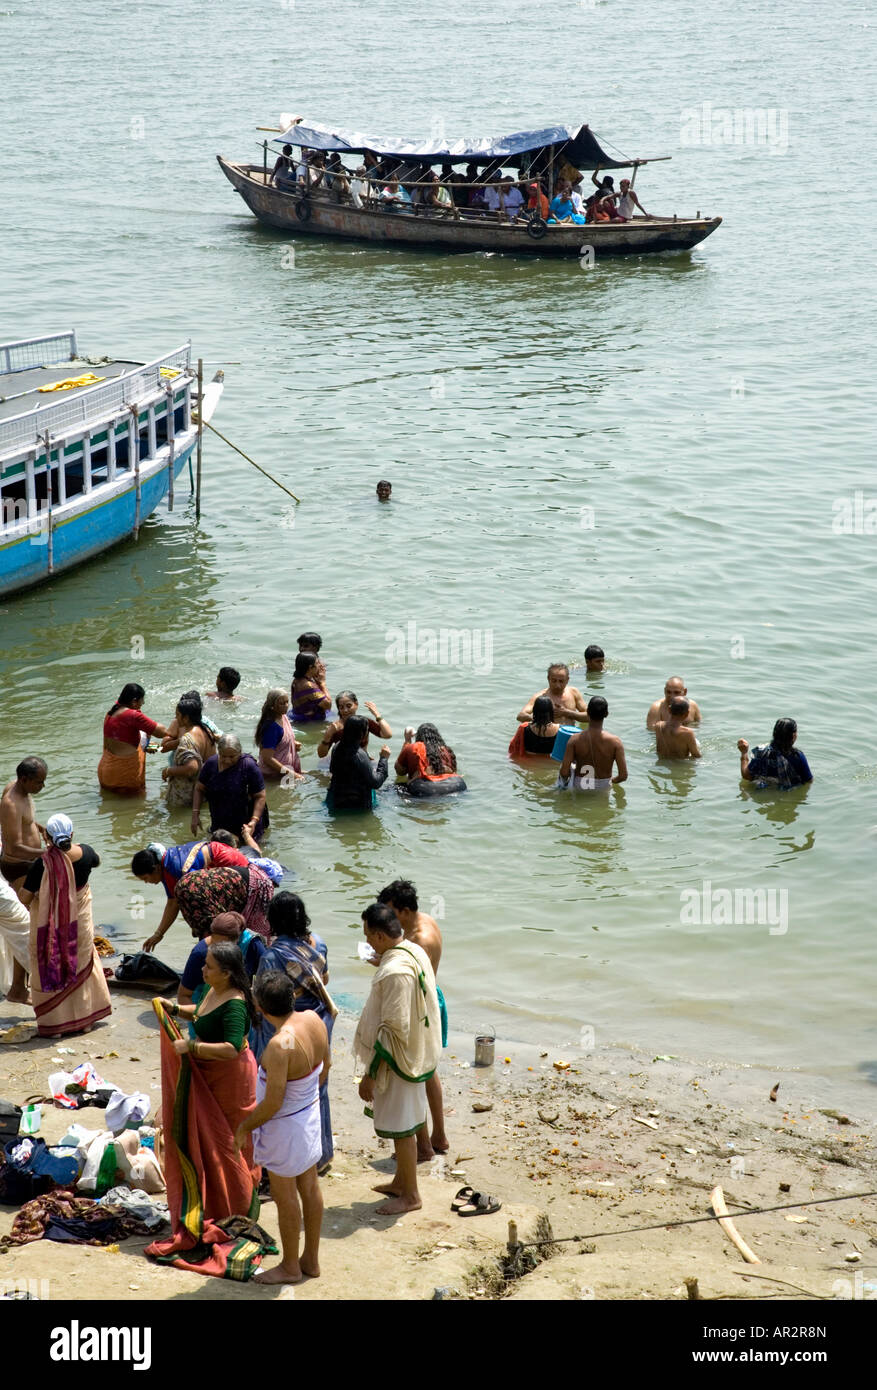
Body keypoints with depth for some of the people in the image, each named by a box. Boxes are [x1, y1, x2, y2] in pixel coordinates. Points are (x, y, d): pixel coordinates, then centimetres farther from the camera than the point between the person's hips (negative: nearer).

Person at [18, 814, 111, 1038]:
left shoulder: (43, 864, -25)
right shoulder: (85, 853, -14)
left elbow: (24, 898, -19)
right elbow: (97, 860, 13)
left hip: (50, 925, -4)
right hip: (80, 923, 4)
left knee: (50, 971, 12)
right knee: (81, 966, 21)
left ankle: (53, 1024, 17)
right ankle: (84, 1019, 31)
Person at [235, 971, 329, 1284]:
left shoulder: (280, 1045, -34)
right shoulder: (314, 1021, -11)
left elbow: (273, 1103, -28)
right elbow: (324, 1069, 6)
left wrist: (245, 1127, -12)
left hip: (285, 1126, -8)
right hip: (310, 1115, 8)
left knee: (285, 1196, 10)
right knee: (309, 1188, 19)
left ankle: (290, 1267, 26)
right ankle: (311, 1260, 34)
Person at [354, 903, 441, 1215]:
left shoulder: (395, 972, -29)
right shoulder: (416, 952, 1)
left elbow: (392, 1030, -27)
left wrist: (369, 1075, -21)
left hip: (397, 1061, -10)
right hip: (416, 1054, 10)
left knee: (401, 1128, 5)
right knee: (403, 1124, 23)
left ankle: (410, 1195, 17)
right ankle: (401, 1181, 37)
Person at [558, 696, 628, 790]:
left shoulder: (575, 739, -18)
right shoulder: (615, 741, -19)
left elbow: (564, 772, -19)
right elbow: (623, 776, -18)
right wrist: (611, 780, 4)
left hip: (578, 787, 0)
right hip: (604, 788, 0)